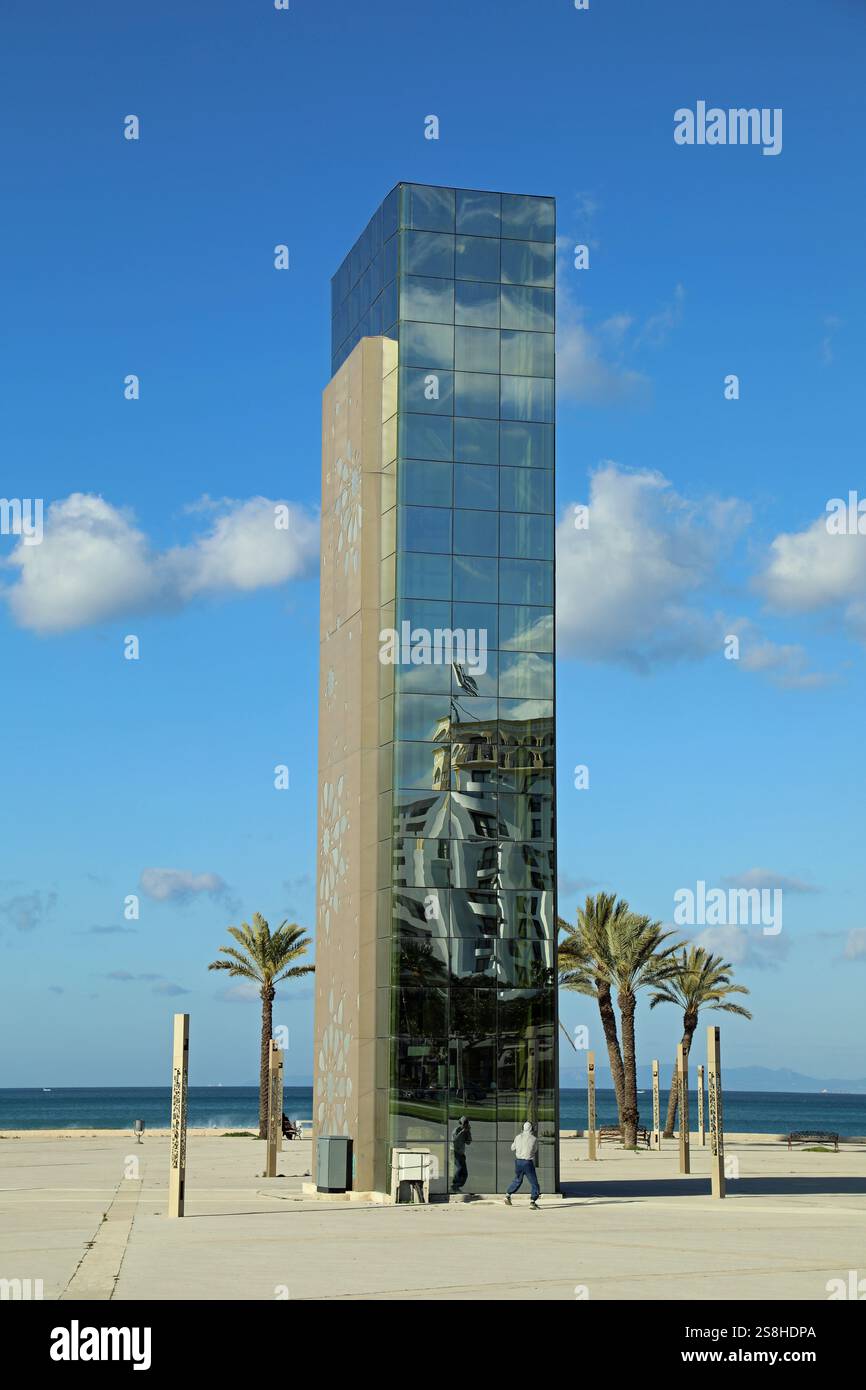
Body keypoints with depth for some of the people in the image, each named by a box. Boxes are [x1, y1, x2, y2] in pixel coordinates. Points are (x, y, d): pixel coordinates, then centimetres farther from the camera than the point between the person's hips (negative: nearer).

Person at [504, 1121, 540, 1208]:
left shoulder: (518, 1137, 0)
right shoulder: (534, 1139, -7)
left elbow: (512, 1148, 13)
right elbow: (535, 1151, 8)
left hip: (518, 1161, 4)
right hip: (528, 1163, -4)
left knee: (517, 1180, 25)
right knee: (534, 1183, 3)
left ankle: (508, 1196, 27)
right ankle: (532, 1202, -7)